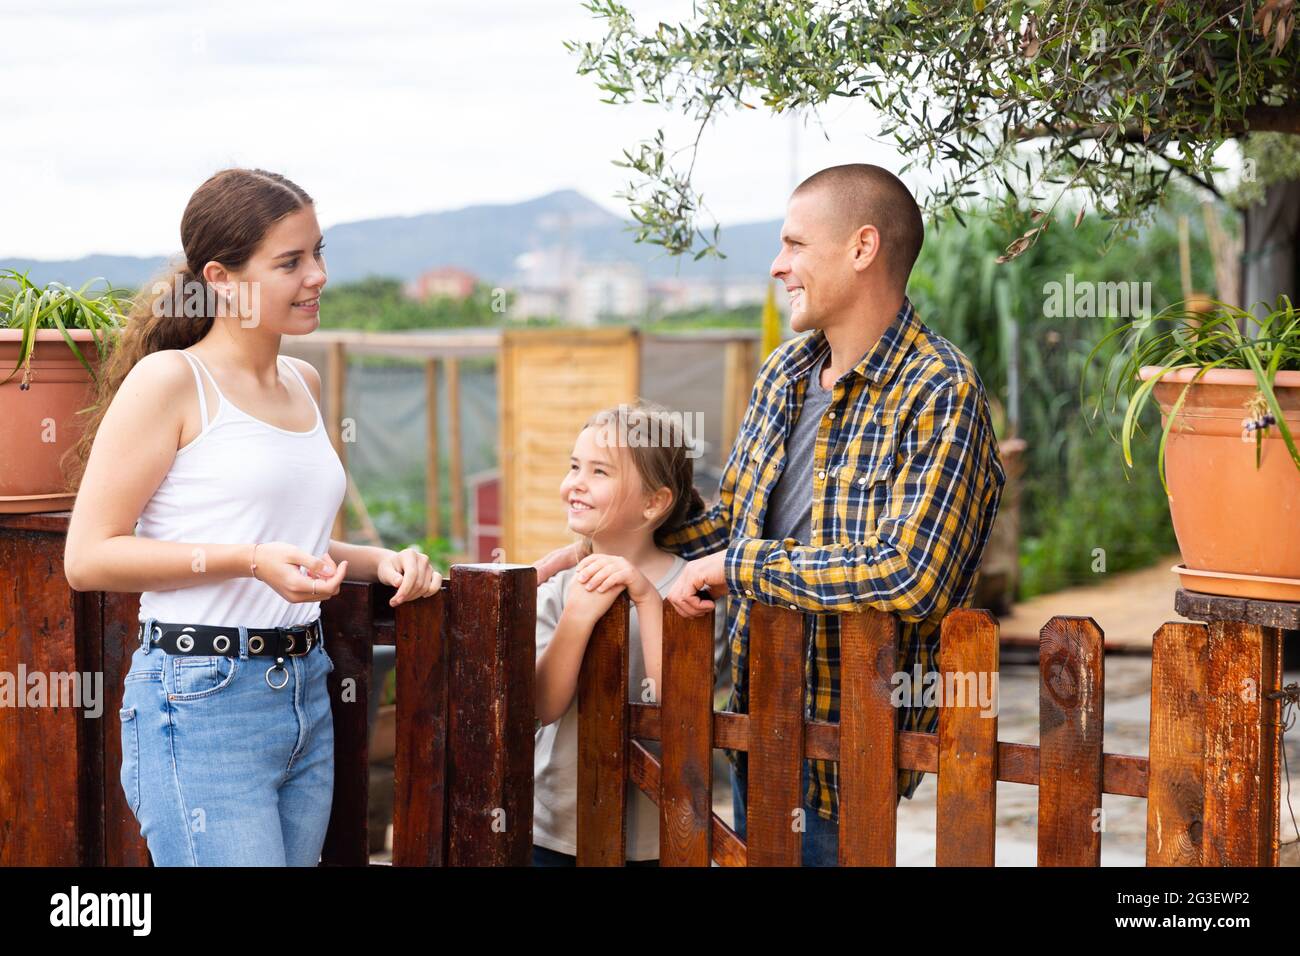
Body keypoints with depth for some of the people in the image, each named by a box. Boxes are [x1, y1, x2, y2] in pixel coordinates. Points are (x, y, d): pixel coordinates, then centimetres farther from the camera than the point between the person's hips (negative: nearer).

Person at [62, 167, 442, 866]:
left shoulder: (303, 385, 15)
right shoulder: (169, 381, -8)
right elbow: (87, 559, -12)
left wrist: (379, 561, 10)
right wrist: (248, 561, -20)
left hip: (305, 695, 7)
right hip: (202, 698, -7)